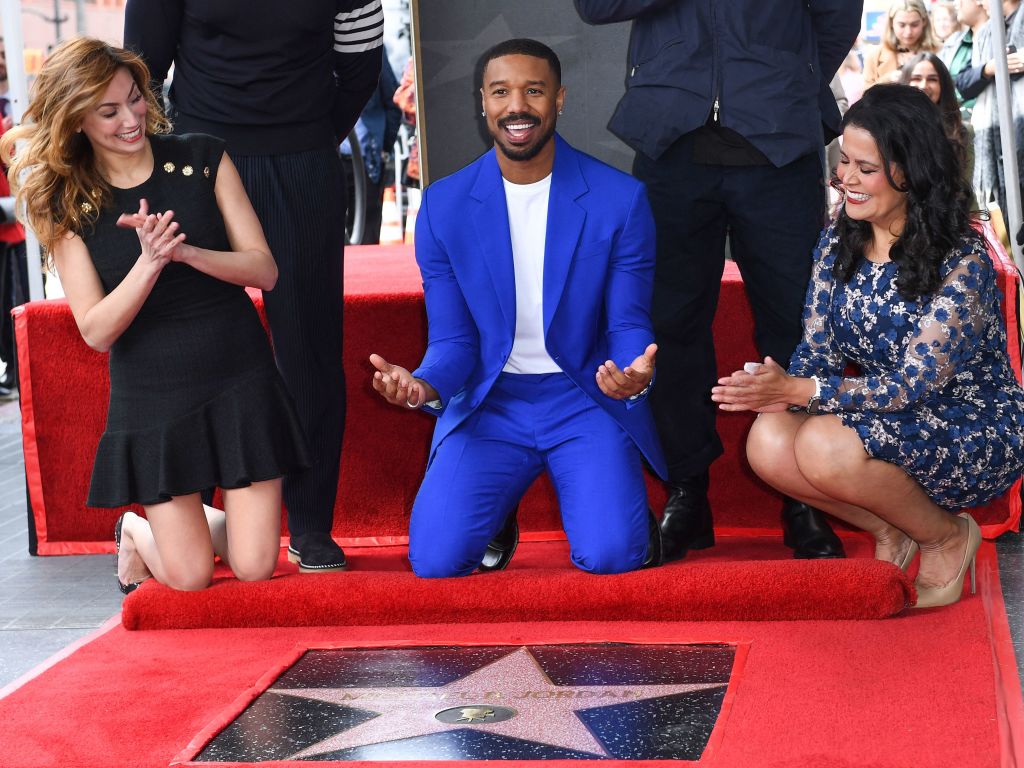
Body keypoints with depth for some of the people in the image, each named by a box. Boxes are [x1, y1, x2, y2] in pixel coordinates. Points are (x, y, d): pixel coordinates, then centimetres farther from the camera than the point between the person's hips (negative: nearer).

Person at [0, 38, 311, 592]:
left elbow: (264, 270, -5)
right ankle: (135, 532, 34)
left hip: (238, 384, 1)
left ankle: (200, 520, 31)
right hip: (150, 400, -1)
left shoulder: (202, 160, -3)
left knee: (254, 566, -2)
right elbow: (97, 331, -11)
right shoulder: (66, 205, -5)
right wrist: (149, 262, -27)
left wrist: (186, 251, -23)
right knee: (190, 576, 0)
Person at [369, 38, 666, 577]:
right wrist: (424, 386, -23)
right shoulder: (443, 206, -2)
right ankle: (496, 509, 18)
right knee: (435, 559, -19)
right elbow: (452, 340, 1)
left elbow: (628, 324, -2)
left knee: (612, 555, -25)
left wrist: (636, 374, -27)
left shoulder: (620, 199, -6)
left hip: (587, 399, -1)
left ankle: (621, 508, 14)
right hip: (489, 405, 1)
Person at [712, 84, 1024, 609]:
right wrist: (779, 389, -24)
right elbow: (816, 350, 1)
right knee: (768, 441, -21)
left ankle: (947, 538, -4)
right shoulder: (840, 241, 1)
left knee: (826, 445, -31)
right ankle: (890, 530, 4)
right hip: (890, 426, 6)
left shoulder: (962, 260, -20)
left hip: (978, 434, -6)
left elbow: (917, 384, -24)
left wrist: (798, 390, -31)